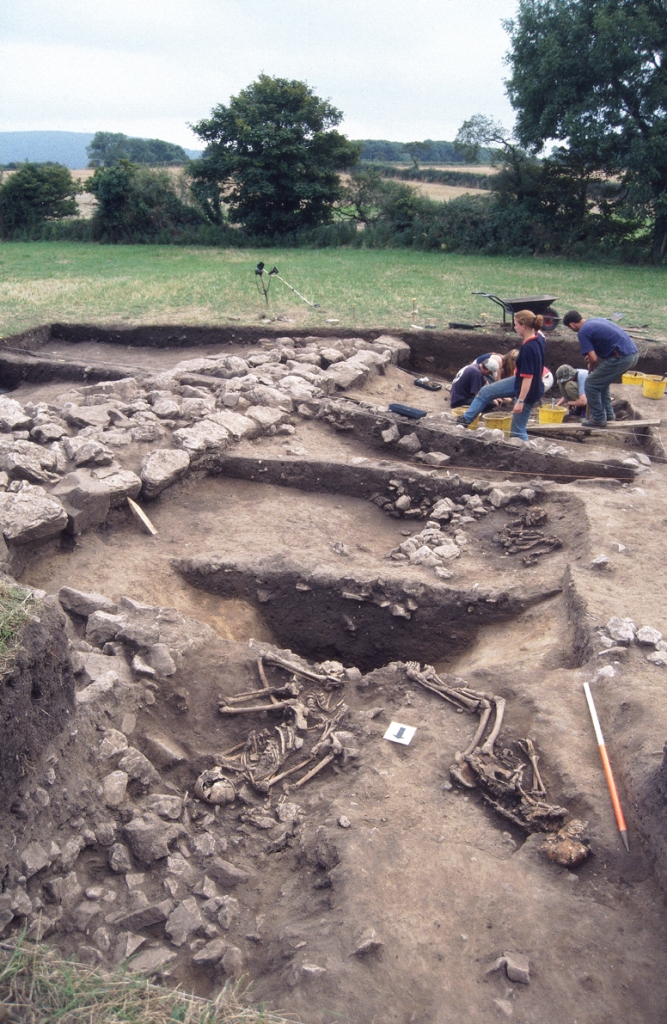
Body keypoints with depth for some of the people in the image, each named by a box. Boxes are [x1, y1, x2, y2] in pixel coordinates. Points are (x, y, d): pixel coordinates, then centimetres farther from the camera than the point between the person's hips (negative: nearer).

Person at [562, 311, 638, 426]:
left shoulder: (583, 332, -8)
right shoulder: (595, 319, 18)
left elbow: (593, 359, -13)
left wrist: (591, 367, 9)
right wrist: (593, 353, 27)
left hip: (622, 358, -9)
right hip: (633, 353, 9)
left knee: (591, 384, 3)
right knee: (602, 380, 26)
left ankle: (598, 419, 10)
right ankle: (608, 414, 32)